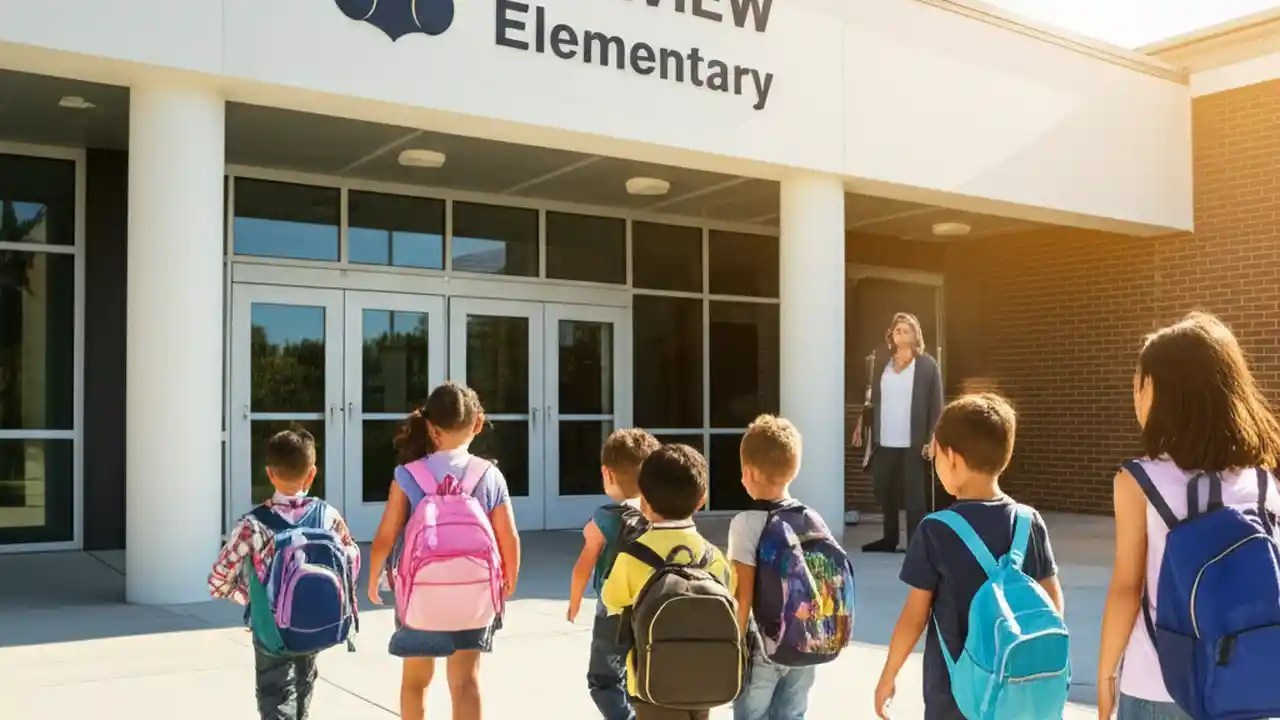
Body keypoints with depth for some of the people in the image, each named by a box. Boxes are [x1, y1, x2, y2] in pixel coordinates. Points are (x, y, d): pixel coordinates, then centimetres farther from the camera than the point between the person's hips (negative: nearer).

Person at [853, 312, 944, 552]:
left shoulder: (927, 364, -2)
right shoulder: (881, 363, 11)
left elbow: (936, 404, -5)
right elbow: (872, 398, 15)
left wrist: (932, 439, -11)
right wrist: (861, 424, 8)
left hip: (914, 443, -4)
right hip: (884, 442, 4)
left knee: (915, 495, -2)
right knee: (886, 491, 11)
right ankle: (889, 539, 23)